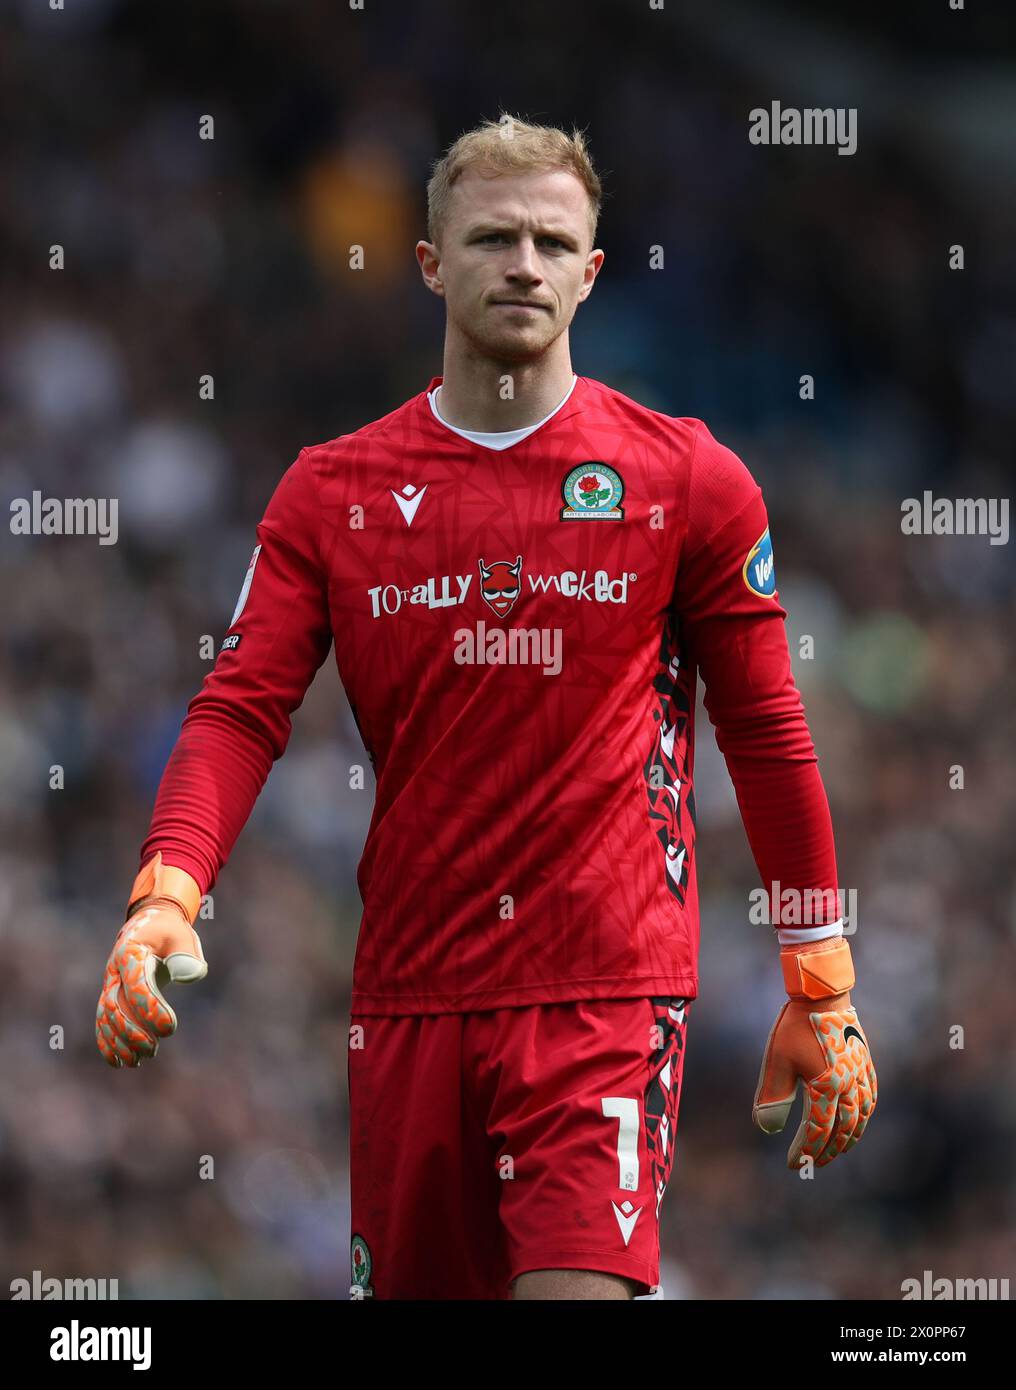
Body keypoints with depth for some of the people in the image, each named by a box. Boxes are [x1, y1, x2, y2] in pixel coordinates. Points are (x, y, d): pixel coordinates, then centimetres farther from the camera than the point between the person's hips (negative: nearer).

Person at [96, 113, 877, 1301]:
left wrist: (822, 995, 6)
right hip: (406, 994, 3)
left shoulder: (687, 479, 2)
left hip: (607, 990, -3)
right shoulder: (334, 489, 6)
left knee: (576, 1287, -20)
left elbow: (765, 733, 6)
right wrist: (166, 892, -17)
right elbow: (240, 709, 1)